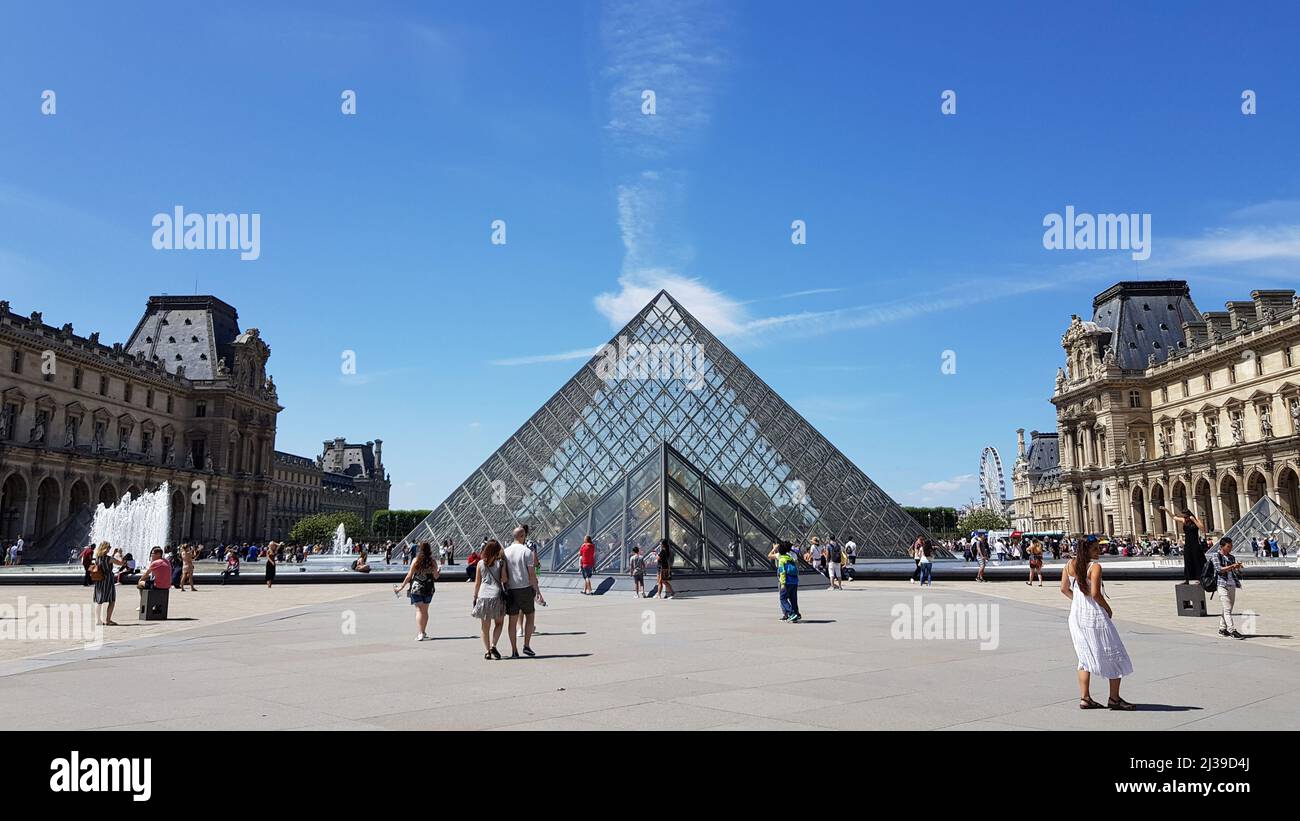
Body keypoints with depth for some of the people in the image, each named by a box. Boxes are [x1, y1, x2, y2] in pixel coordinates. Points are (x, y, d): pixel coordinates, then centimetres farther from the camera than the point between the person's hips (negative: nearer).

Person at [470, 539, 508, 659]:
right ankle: (493, 645, -3)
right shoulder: (501, 562, -1)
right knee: (499, 623, 13)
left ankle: (487, 650, 8)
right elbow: (504, 579, -6)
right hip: (496, 595, -2)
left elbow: (477, 583, 7)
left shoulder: (480, 563, 5)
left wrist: (475, 597, 15)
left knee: (485, 626, 9)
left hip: (483, 595, 2)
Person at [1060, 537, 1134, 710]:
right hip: (1095, 616, -7)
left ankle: (1084, 698, 15)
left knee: (1085, 657, 16)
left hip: (1076, 615, 7)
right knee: (1114, 656, 9)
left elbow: (1064, 589, 7)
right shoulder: (1095, 567, -16)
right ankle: (1114, 699, 14)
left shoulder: (1070, 565, 3)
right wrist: (1108, 609, -6)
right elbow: (1095, 593, -22)